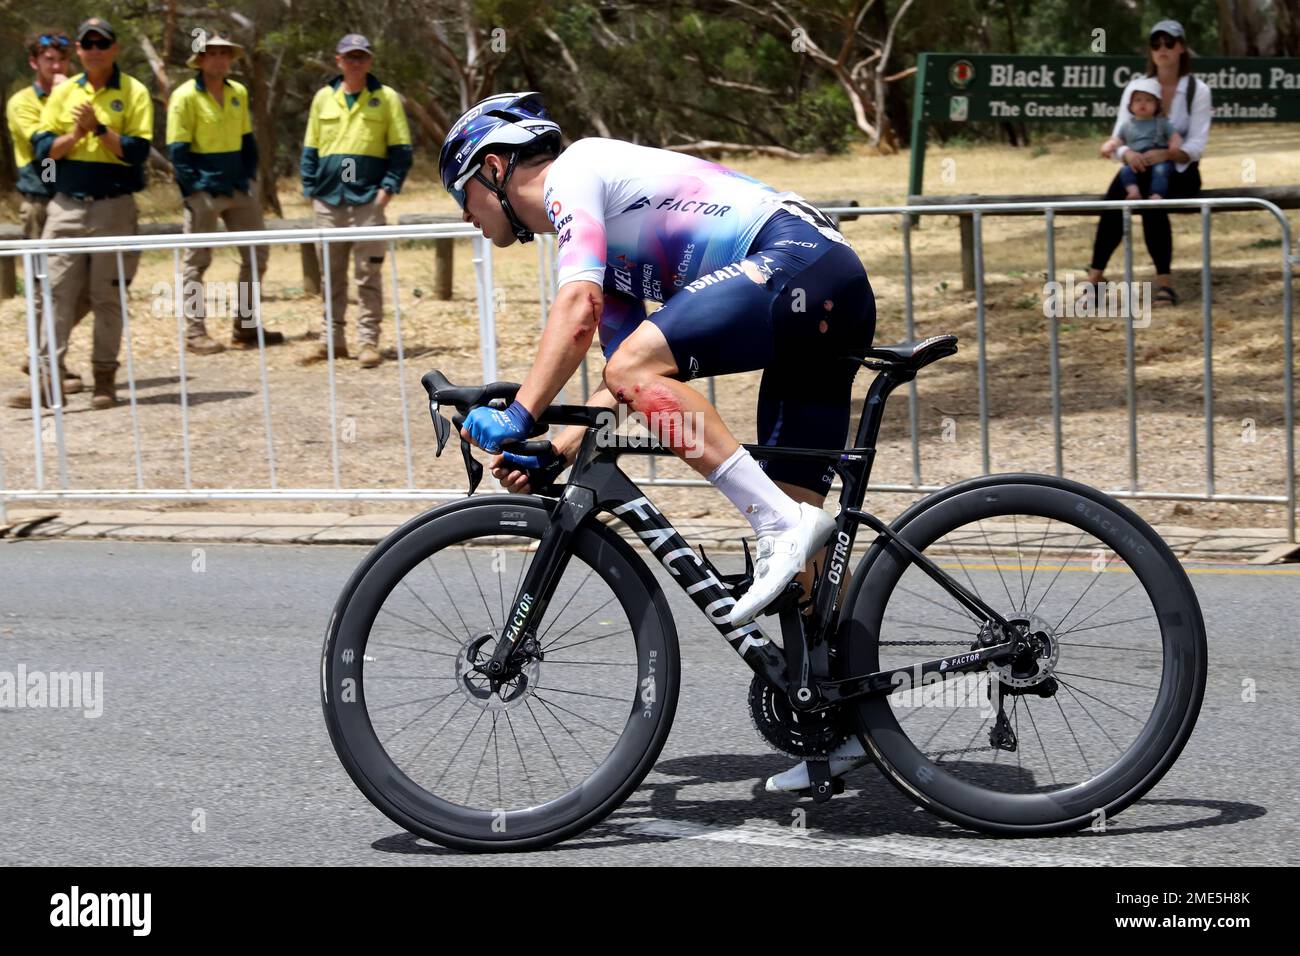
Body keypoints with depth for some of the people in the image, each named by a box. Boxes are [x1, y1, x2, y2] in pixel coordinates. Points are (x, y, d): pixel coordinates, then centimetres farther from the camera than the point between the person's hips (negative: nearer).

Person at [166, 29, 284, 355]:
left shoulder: (238, 93, 10)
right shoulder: (186, 96, -9)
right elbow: (178, 149, -10)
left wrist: (250, 178, 7)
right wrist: (195, 189, -15)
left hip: (239, 188, 7)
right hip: (204, 190, -7)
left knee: (257, 254, 7)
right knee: (197, 261, 0)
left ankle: (245, 325, 17)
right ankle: (195, 332, 4)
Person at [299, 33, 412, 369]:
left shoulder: (386, 98, 4)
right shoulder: (324, 98, 12)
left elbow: (401, 149, 2)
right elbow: (310, 149, 15)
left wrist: (388, 187, -9)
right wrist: (310, 188, 6)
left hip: (368, 199, -3)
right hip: (329, 199, 3)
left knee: (368, 273, -3)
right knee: (332, 274, 7)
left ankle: (368, 341, 0)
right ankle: (331, 338, 14)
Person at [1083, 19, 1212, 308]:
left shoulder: (1197, 90, -1)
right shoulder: (1136, 87, 4)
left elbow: (1196, 145, -10)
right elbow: (1118, 138, -3)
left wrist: (1165, 154, -31)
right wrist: (1127, 153, -28)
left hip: (1179, 170, -2)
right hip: (1139, 167, 2)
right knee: (1116, 196, -31)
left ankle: (1163, 282, -32)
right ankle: (1094, 280, -34)